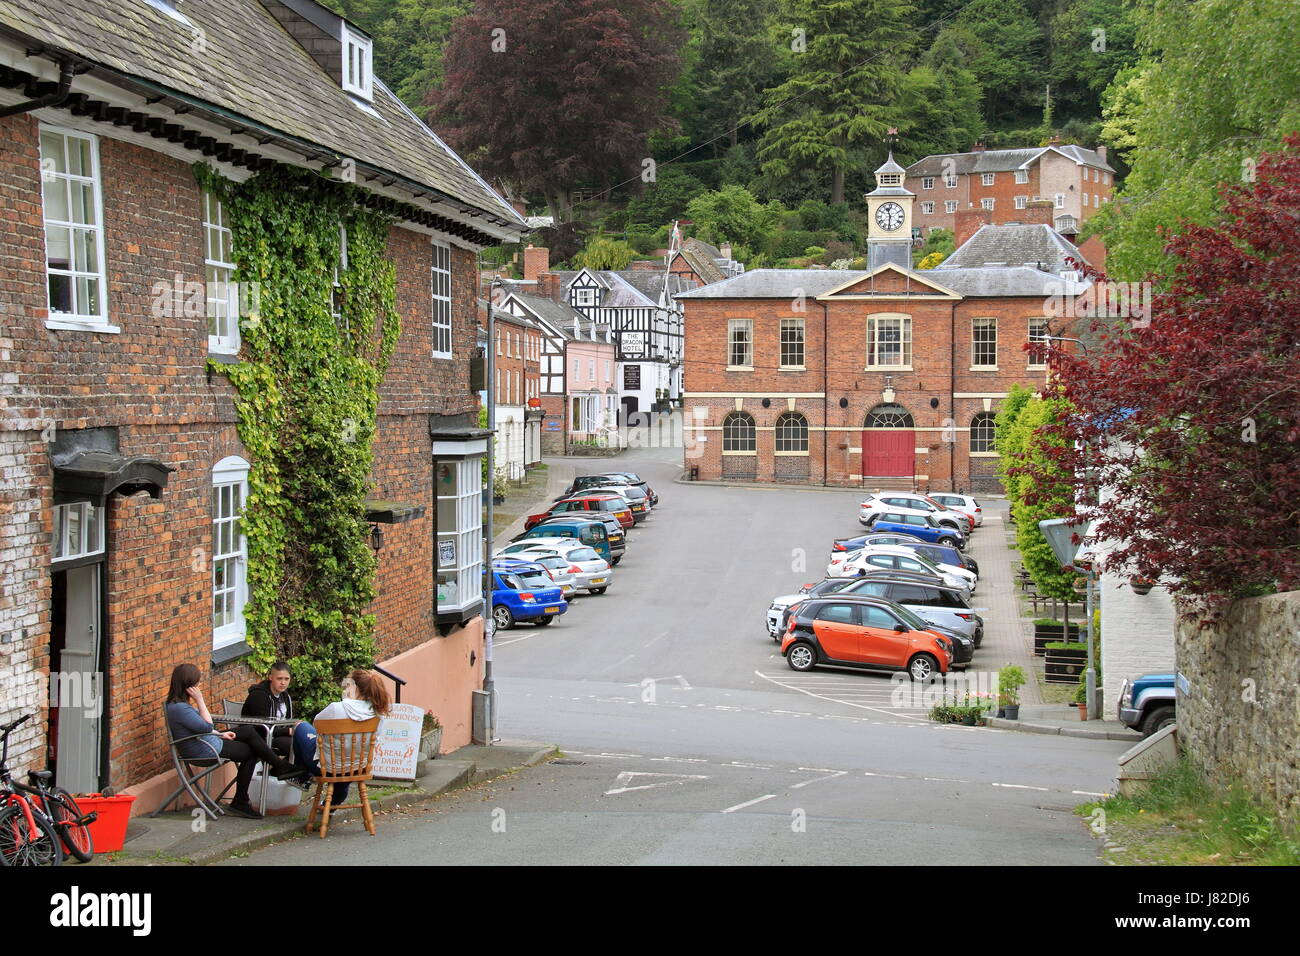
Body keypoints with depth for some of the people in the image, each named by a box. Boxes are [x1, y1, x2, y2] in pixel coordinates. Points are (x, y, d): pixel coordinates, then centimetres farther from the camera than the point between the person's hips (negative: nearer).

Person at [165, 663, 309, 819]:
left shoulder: (178, 704, 8)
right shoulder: (179, 708, -26)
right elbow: (207, 726, -23)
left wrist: (221, 734, 11)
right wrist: (200, 700, -22)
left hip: (209, 742, 10)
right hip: (205, 750, -10)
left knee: (249, 731, 4)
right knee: (251, 752, -2)